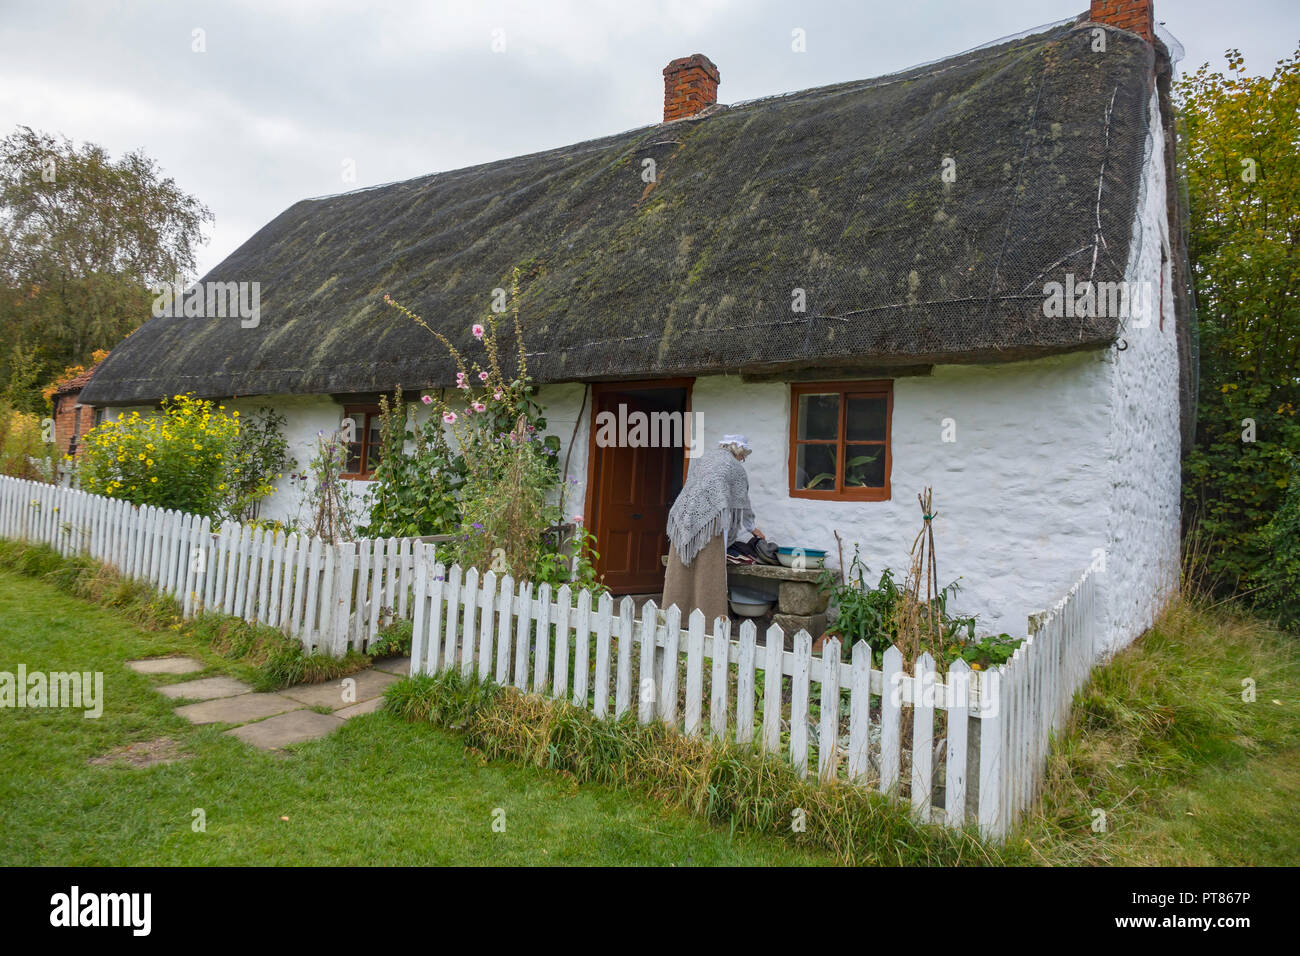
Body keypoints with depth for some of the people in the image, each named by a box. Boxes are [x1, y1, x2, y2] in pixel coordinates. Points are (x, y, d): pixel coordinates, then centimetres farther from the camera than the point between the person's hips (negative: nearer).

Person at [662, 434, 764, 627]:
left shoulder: (702, 461, 24)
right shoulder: (735, 467, 7)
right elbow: (741, 502, 10)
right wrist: (751, 528, 26)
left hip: (683, 516, 6)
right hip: (710, 518, -6)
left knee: (680, 571, 8)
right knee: (709, 573, -1)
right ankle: (709, 624, 2)